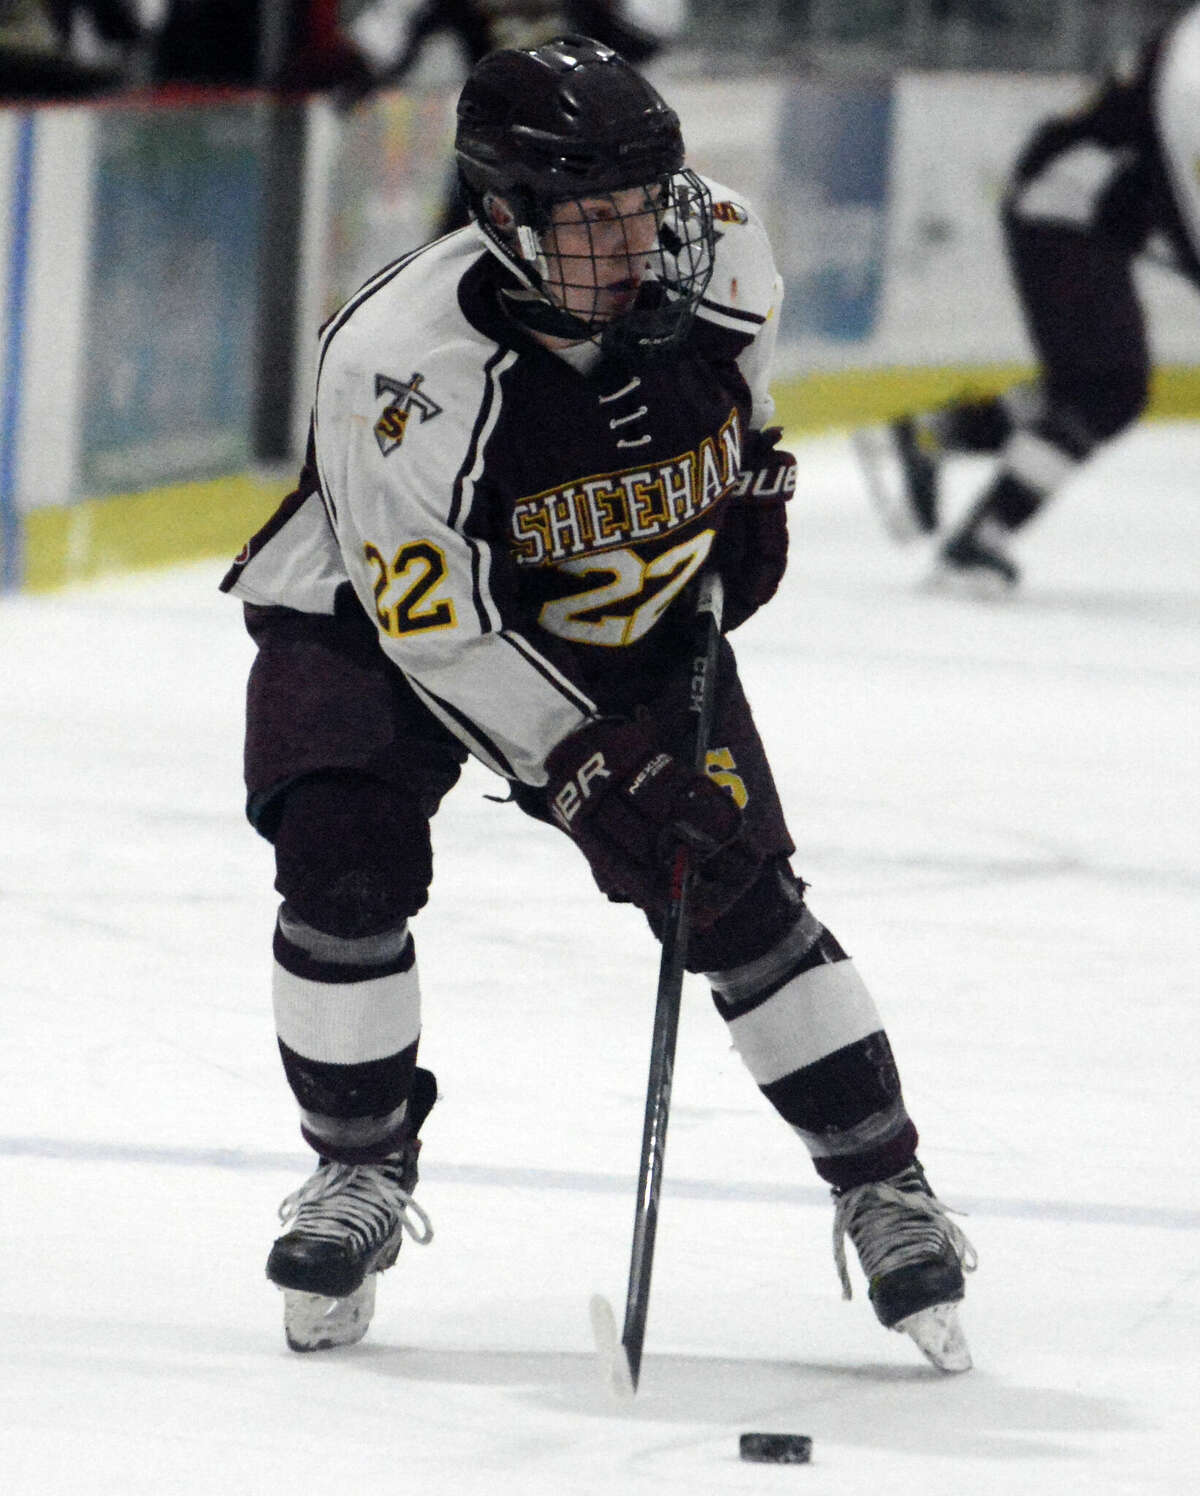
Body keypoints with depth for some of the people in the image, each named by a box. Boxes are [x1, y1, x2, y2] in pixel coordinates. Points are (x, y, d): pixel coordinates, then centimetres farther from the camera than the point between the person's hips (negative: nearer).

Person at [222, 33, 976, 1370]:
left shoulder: (716, 246, -22)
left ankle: (884, 1188, 7)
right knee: (346, 861, -22)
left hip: (631, 620, 3)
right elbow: (436, 626, -29)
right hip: (382, 614, -3)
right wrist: (579, 771, -33)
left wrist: (753, 484, 9)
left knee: (739, 894, -5)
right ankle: (359, 1173, -1)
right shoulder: (398, 358, -36)